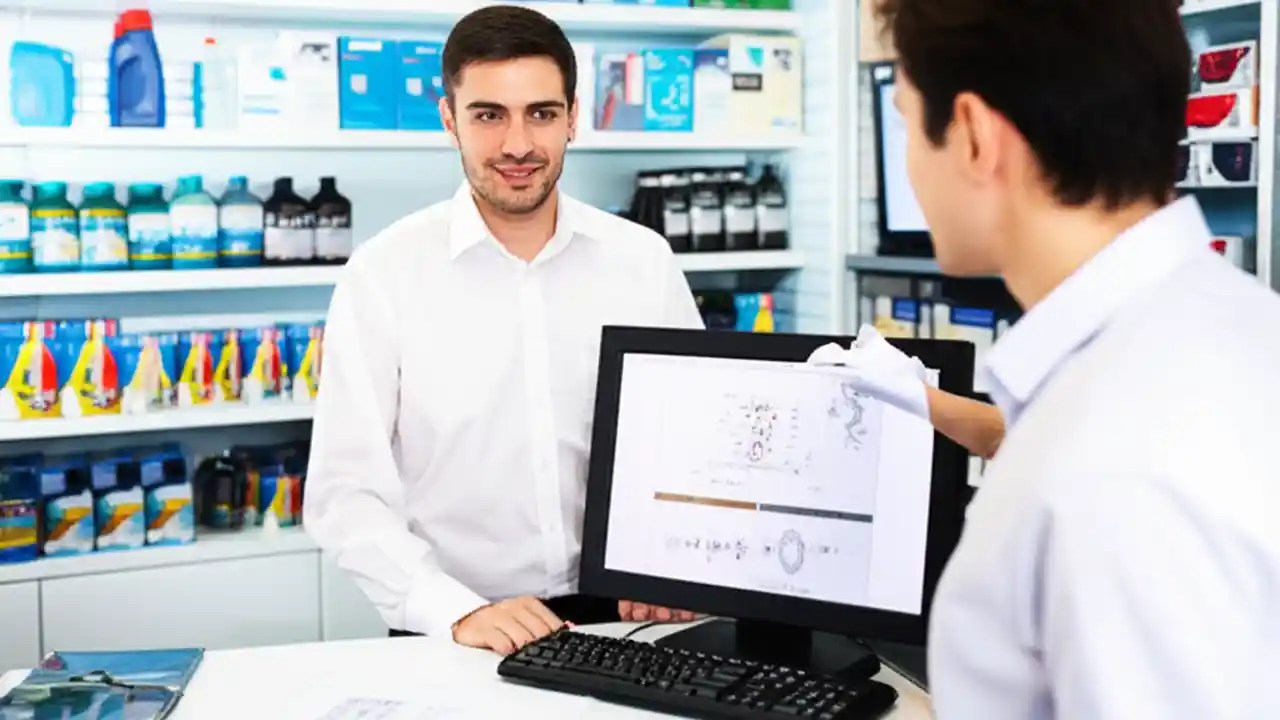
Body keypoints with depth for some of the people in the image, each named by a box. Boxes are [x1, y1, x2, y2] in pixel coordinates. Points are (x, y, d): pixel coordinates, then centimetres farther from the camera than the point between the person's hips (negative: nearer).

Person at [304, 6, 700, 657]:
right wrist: (461, 613, -19)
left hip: (619, 620, 2)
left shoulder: (644, 260, 4)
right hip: (455, 637, -2)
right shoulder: (383, 274, -3)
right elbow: (346, 494, -6)